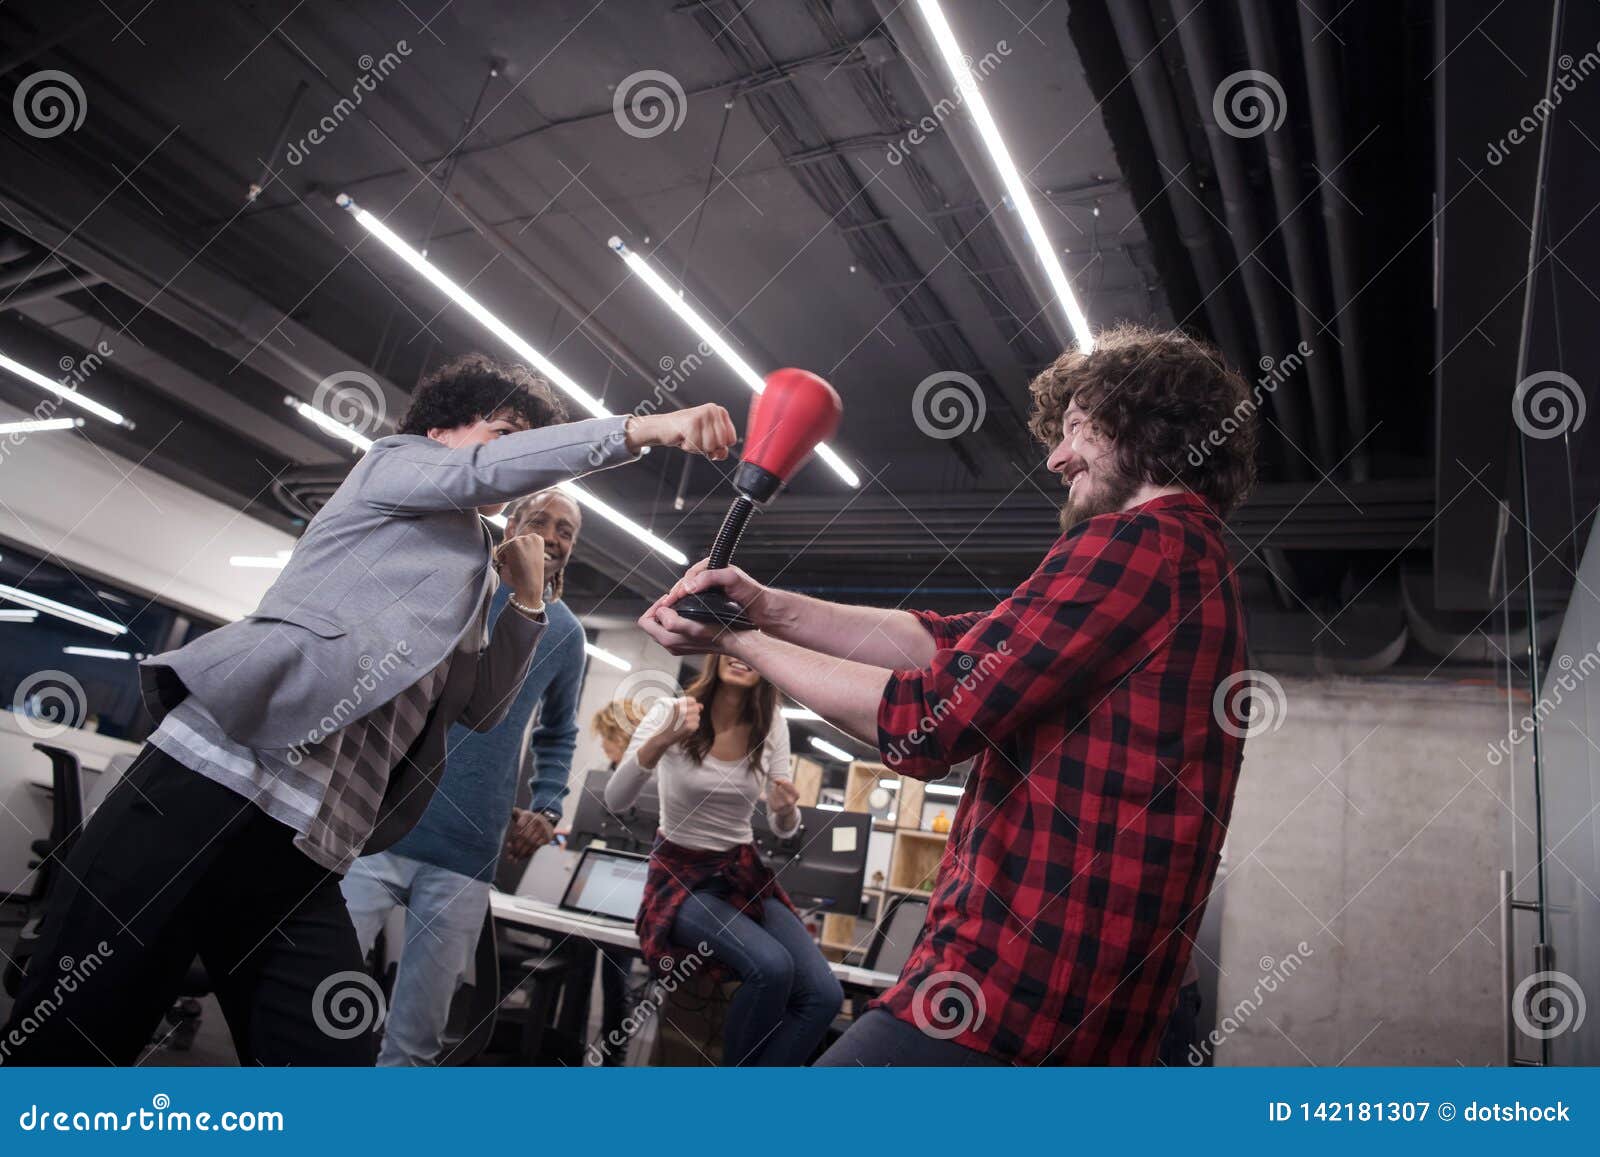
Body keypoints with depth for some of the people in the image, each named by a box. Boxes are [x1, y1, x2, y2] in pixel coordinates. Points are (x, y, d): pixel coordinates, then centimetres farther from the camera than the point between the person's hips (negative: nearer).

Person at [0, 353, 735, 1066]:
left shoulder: (464, 584, 27)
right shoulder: (394, 464, 10)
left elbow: (481, 707, 24)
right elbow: (485, 471, -10)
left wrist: (526, 599, 13)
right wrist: (639, 429, -14)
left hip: (309, 856, 7)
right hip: (216, 783, -7)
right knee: (59, 1045, -4)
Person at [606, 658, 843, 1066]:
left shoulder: (771, 725, -2)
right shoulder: (671, 711, -12)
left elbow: (783, 830, 2)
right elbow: (614, 800, -23)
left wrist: (785, 810, -22)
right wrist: (662, 741, -40)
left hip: (744, 874, 4)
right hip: (680, 878, -4)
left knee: (824, 995, -16)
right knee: (771, 967, -30)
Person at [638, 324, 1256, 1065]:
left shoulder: (1135, 541, -10)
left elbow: (924, 720, -15)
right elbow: (950, 645, 13)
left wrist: (740, 641, -3)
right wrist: (768, 606, 2)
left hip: (1010, 996, -10)